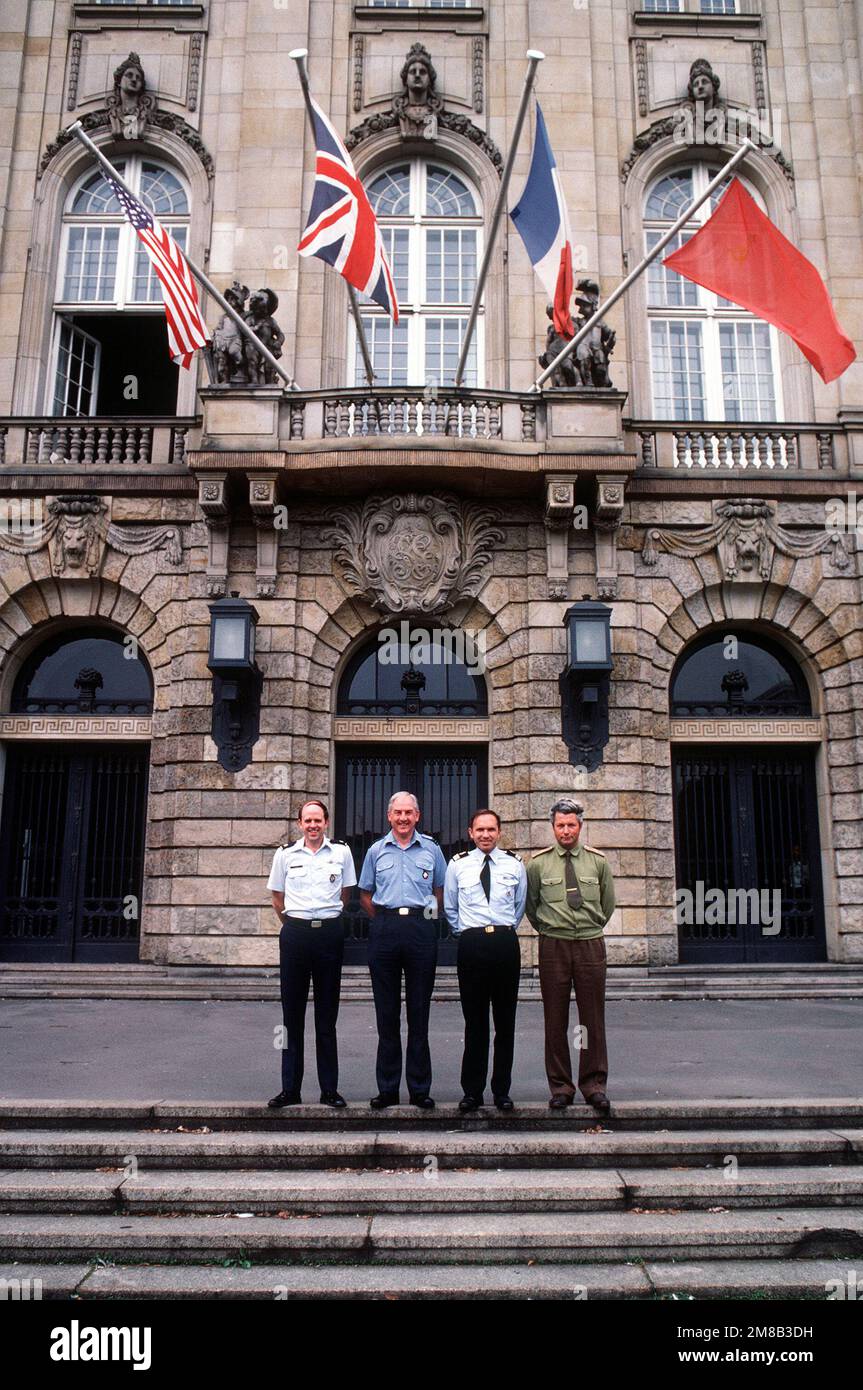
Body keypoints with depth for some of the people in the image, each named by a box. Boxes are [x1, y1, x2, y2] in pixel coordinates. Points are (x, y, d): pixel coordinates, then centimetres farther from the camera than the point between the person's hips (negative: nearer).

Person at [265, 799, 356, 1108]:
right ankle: (290, 1088, 12)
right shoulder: (285, 854, 4)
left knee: (327, 1015, 6)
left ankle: (329, 1089, 12)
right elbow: (277, 897, 14)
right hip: (295, 934, 0)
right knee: (292, 1013, 5)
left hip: (329, 934, 0)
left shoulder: (341, 852, 3)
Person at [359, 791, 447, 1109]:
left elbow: (441, 890, 17)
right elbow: (365, 895, 16)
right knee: (386, 1012, 5)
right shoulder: (377, 851, 9)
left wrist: (427, 916, 8)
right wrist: (384, 920, 8)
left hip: (421, 930, -1)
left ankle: (420, 1089, 12)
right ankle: (387, 1089, 14)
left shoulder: (431, 849, 7)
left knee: (419, 1012, 3)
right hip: (384, 932, 1)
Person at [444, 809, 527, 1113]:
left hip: (506, 942, 1)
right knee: (474, 1021, 5)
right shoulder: (457, 865, 5)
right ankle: (472, 1091, 14)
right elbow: (449, 908, 15)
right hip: (471, 943, -1)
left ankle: (502, 1091, 17)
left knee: (505, 1020, 6)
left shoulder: (514, 864, 6)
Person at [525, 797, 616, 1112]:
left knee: (593, 1018, 3)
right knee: (555, 1019, 3)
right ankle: (560, 1087, 13)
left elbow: (608, 902, 18)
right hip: (553, 945, -1)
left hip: (591, 945, 1)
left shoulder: (598, 861, 5)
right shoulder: (539, 863, 2)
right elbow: (529, 903, 14)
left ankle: (594, 1085, 15)